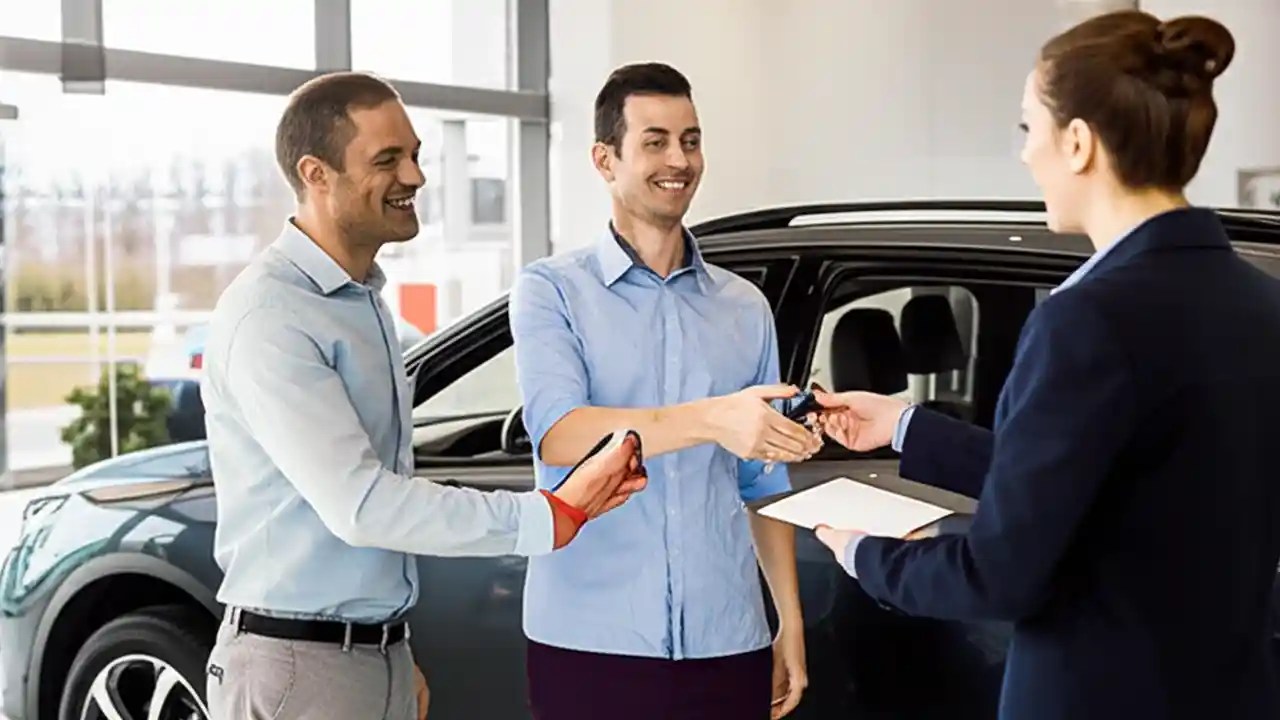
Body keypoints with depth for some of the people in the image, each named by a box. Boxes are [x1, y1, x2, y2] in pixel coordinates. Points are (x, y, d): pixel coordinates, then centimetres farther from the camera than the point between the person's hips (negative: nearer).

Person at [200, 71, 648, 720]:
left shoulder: (365, 300, 12)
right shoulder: (269, 315, -17)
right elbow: (357, 503, -24)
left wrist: (398, 658, 15)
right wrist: (549, 517, -26)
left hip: (381, 660, 8)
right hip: (297, 666, -8)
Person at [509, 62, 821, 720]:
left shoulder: (744, 307, 11)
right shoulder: (552, 290, -1)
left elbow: (764, 485, 14)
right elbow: (557, 436, -17)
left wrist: (791, 622, 9)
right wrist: (709, 420, -30)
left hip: (725, 642, 3)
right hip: (589, 641, -3)